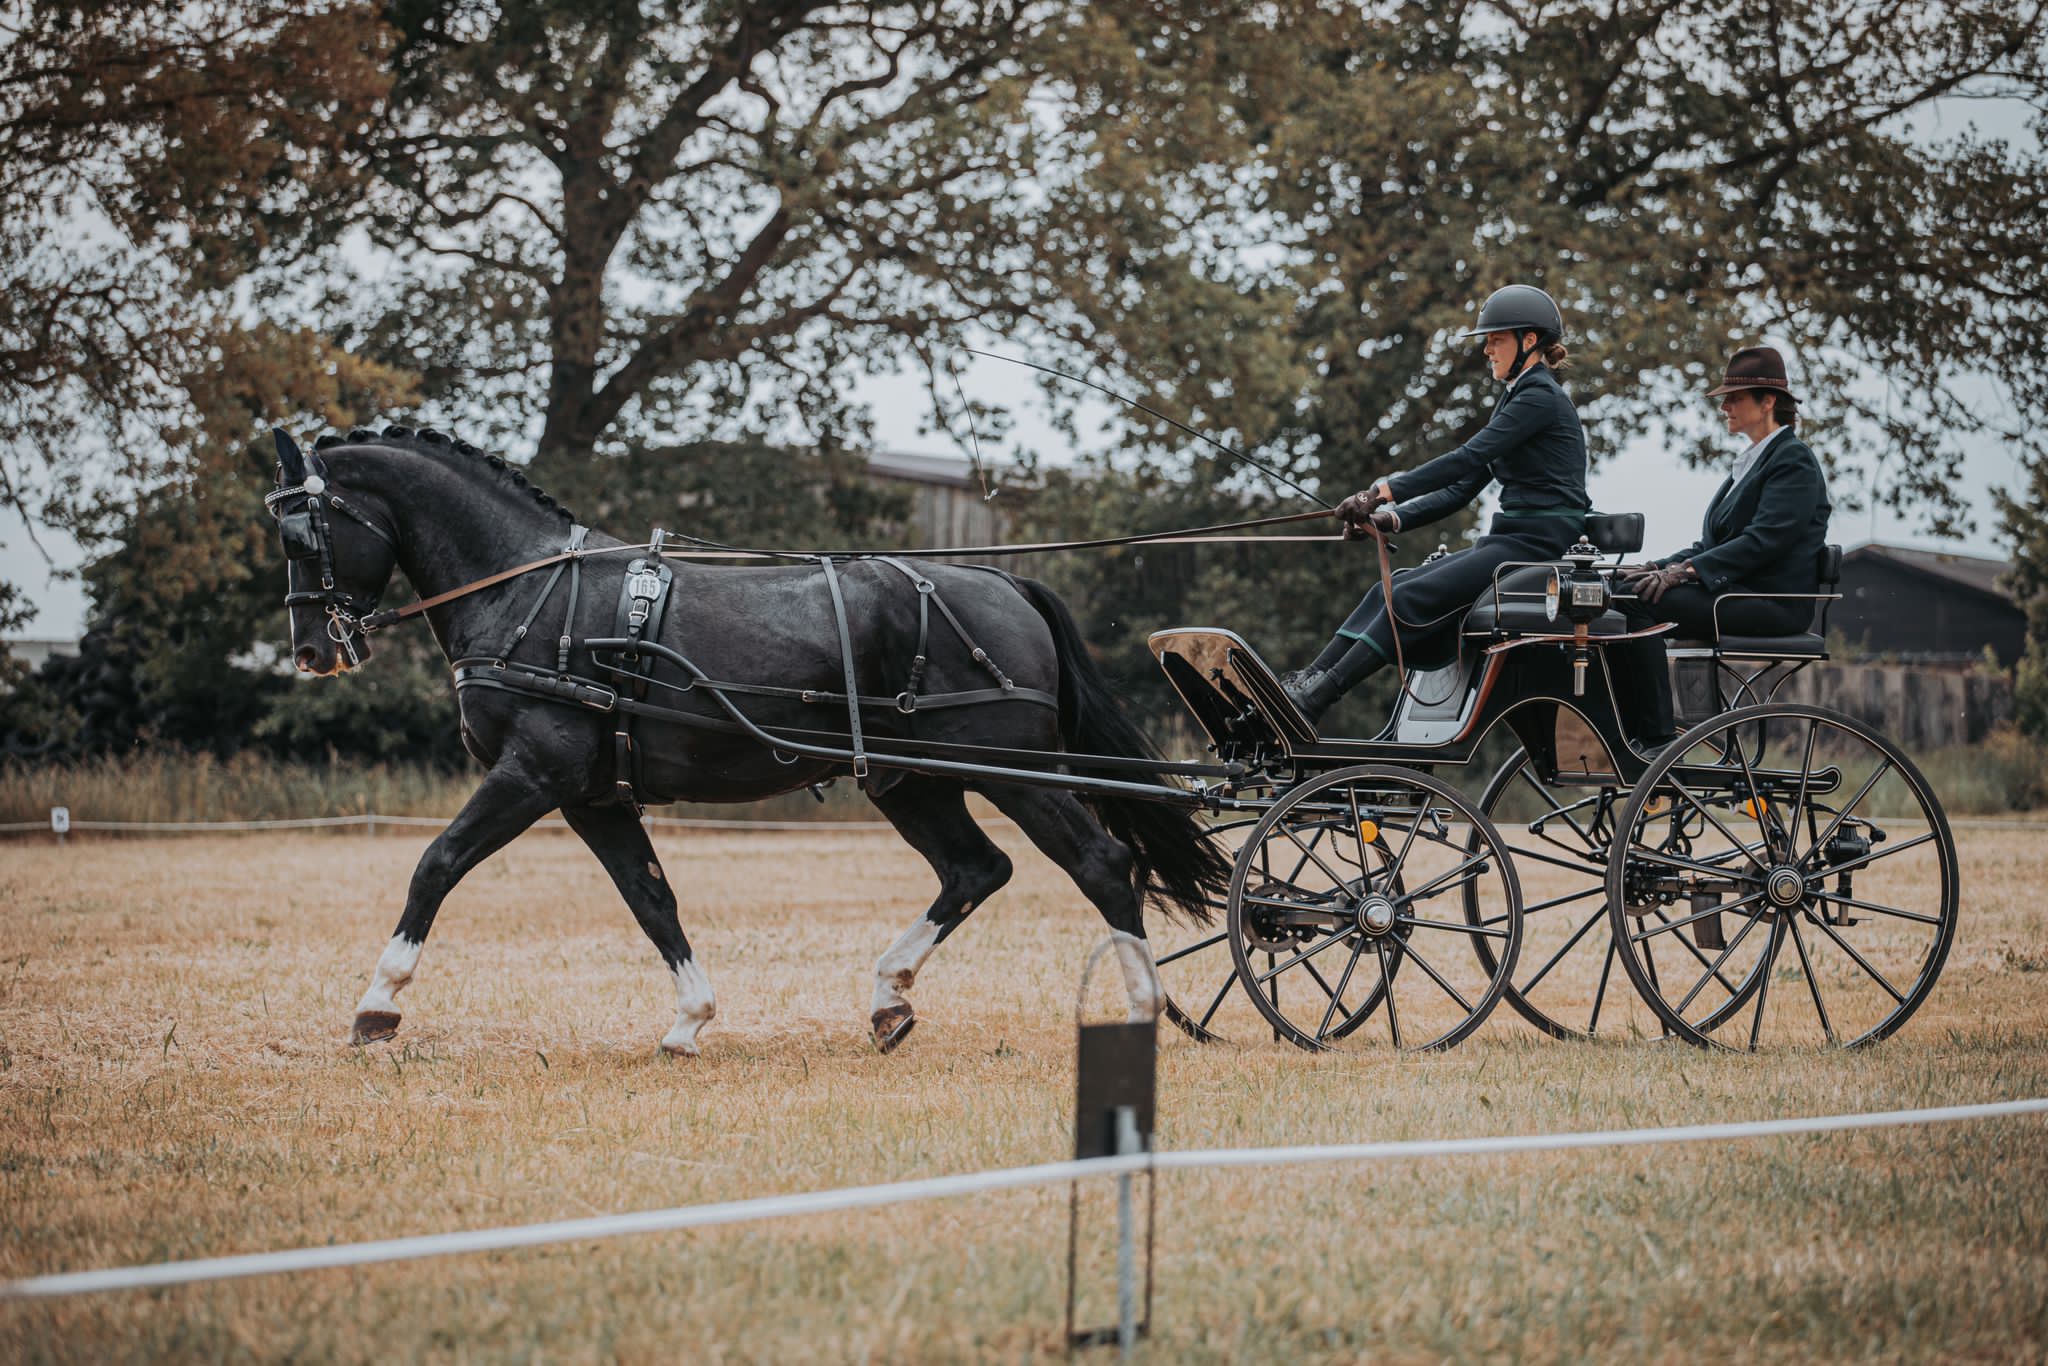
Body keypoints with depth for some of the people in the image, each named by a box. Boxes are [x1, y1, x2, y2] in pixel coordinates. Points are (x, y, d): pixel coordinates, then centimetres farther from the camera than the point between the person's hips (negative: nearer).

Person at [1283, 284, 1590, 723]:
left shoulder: (1541, 397, -9)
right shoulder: (1517, 398, 21)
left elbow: (1468, 459, -20)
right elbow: (1464, 488, 18)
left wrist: (1388, 490, -22)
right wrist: (1393, 517, 5)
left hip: (1538, 544, -9)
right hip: (1509, 539, 9)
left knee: (1412, 598, -21)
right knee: (1388, 590, -5)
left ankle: (1312, 701, -25)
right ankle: (1304, 683, -14)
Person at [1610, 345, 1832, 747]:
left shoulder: (1793, 461, -6)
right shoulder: (1751, 461, 23)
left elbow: (1765, 540, -19)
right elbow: (1713, 545, 23)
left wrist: (1684, 571, -25)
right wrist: (1661, 566, 5)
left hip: (1770, 601, -9)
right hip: (1735, 593, 9)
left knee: (1637, 602, -25)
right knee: (1619, 594, -7)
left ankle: (1658, 742, -26)